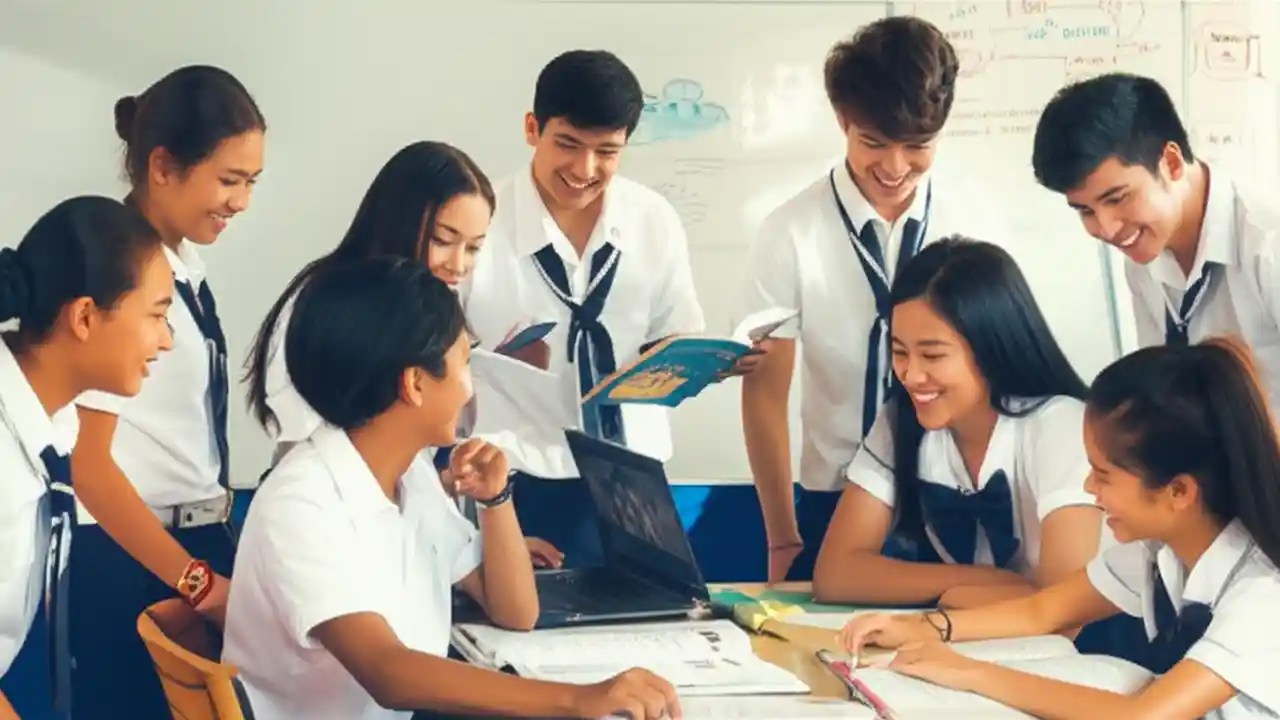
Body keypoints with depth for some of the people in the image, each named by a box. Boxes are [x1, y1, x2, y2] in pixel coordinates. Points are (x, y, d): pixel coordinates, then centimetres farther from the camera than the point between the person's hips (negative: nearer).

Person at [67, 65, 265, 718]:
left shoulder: (187, 261, 7)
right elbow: (87, 463, -20)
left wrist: (215, 554, 15)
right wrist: (198, 584, -19)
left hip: (196, 541, 8)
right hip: (131, 564, -8)